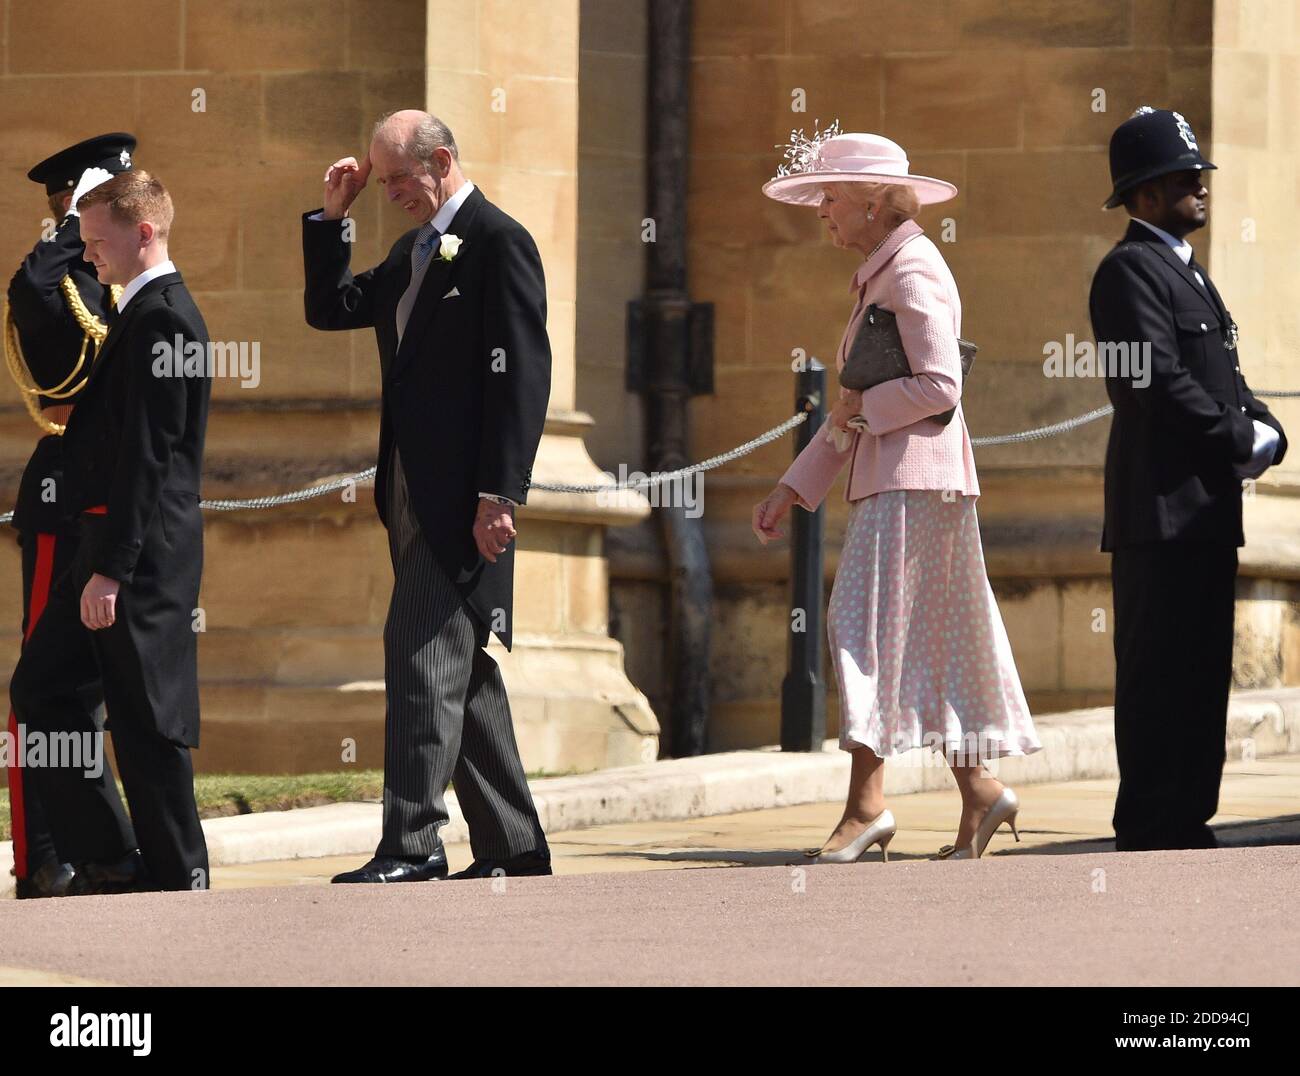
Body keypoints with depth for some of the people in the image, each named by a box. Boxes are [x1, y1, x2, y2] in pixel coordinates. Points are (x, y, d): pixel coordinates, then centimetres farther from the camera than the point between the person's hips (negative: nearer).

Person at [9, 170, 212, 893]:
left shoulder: (158, 318, -15)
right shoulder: (164, 312, 17)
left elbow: (147, 454, -20)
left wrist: (111, 569, -21)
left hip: (141, 553, -11)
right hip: (120, 544, 11)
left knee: (146, 719, -4)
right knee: (39, 687, 11)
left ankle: (178, 878, 3)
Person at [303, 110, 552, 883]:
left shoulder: (499, 243, -10)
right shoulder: (412, 253, 18)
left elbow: (522, 377, -15)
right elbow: (331, 310, 24)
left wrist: (499, 495, -20)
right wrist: (333, 218, 11)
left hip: (462, 496, -9)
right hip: (412, 493, 9)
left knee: (422, 654, -13)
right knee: (461, 668, 11)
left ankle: (412, 842, -15)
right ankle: (511, 843, 16)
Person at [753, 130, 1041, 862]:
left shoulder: (913, 272, -10)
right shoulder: (880, 276, 20)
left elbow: (940, 385, -20)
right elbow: (855, 409, 23)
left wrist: (863, 410, -7)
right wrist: (793, 490, 19)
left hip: (916, 478, -10)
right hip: (888, 481, 10)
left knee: (869, 627, -14)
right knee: (927, 646, 10)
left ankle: (868, 802, -17)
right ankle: (979, 791, 13)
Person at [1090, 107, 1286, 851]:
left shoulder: (1189, 273, 23)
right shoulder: (1131, 270, -9)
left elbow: (1224, 379, 22)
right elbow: (1162, 382, -19)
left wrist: (1266, 430, 2)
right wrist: (1241, 443, -14)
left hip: (1207, 510, 10)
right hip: (1162, 505, -10)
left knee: (1204, 674, 10)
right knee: (1158, 674, -9)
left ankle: (1187, 822, 13)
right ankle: (1148, 832, -8)